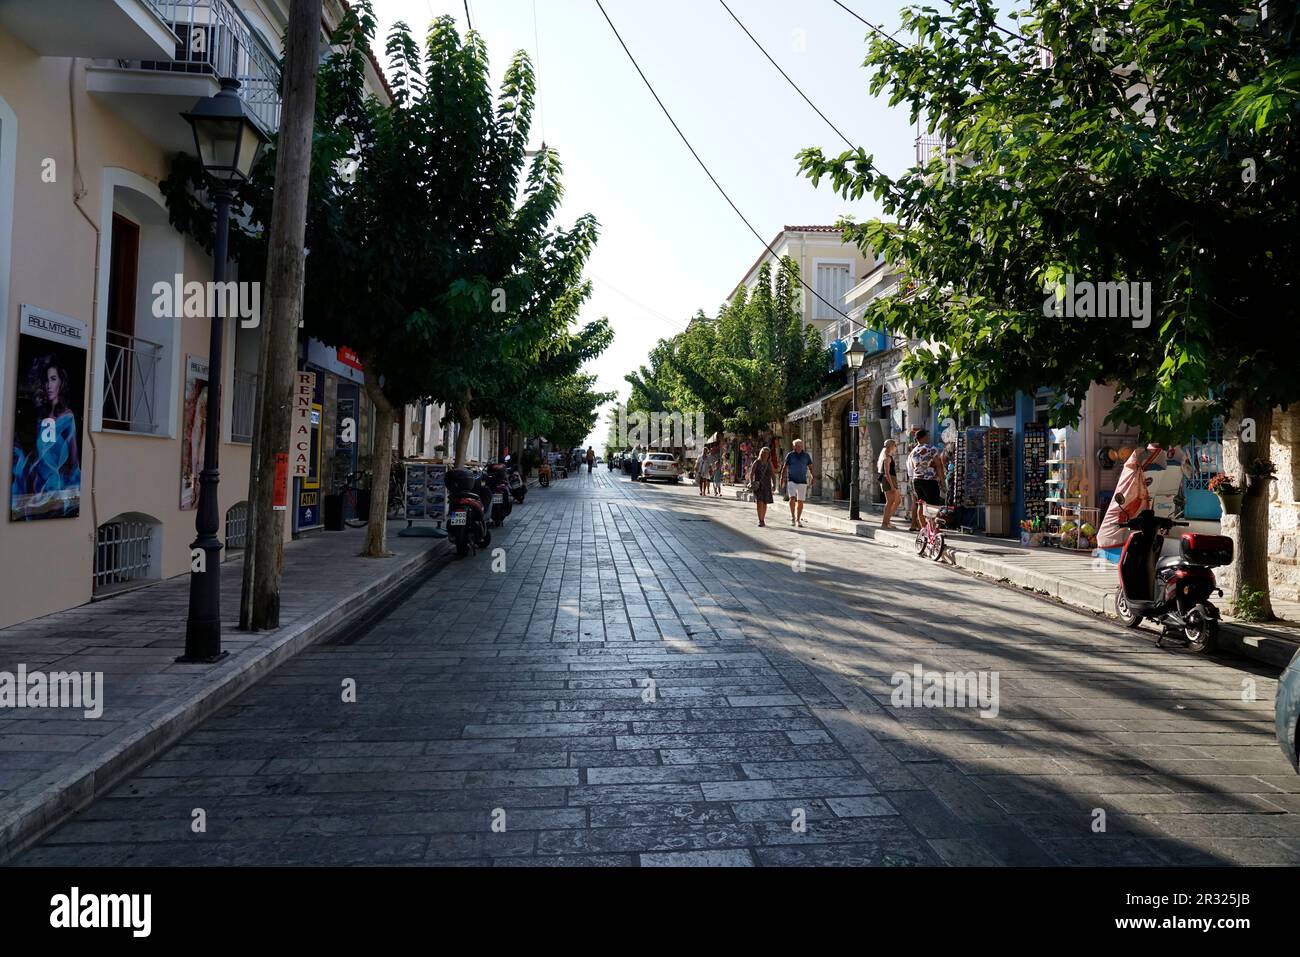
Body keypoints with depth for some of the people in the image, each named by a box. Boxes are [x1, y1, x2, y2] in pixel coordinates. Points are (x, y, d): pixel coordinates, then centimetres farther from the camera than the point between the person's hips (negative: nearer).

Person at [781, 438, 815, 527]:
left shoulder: (806, 456, 5)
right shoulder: (790, 455, 1)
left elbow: (810, 467, 4)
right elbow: (784, 467, 2)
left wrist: (812, 476, -12)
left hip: (802, 482, 2)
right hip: (791, 480, -2)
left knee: (800, 501, 4)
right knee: (792, 498, -19)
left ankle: (798, 520, 14)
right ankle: (793, 517, -3)